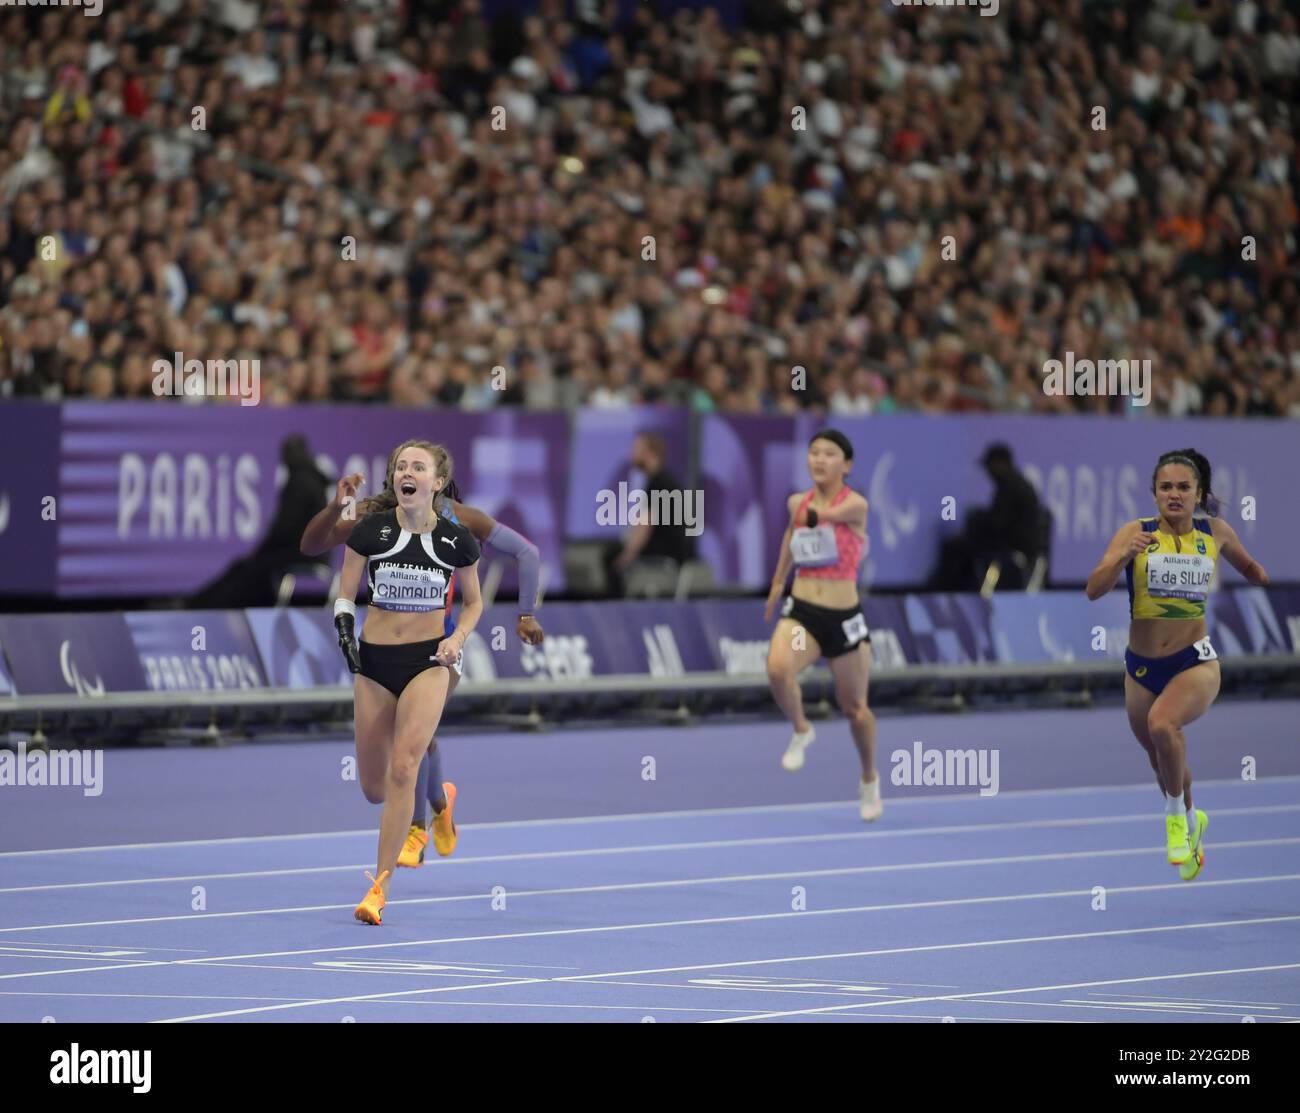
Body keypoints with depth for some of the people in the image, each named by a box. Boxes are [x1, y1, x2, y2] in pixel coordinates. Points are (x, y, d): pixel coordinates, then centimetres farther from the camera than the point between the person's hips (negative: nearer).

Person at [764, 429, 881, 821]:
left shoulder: (855, 504, -8)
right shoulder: (798, 503, 8)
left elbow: (825, 514, -26)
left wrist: (814, 515, -40)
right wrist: (777, 582, 32)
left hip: (845, 618, -3)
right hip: (802, 612, 3)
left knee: (854, 707, 9)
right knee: (778, 668, -30)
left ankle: (870, 781, 35)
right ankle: (801, 731, -1)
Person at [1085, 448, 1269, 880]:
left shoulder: (1215, 532, -1)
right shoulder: (1135, 533, -7)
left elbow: (1247, 566, 22)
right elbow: (1094, 589, -18)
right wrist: (1123, 556, -30)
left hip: (1195, 663, -2)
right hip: (1141, 668, 2)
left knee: (1162, 723, -33)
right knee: (1161, 760, 19)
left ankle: (1177, 817, -9)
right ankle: (1191, 821, 51)